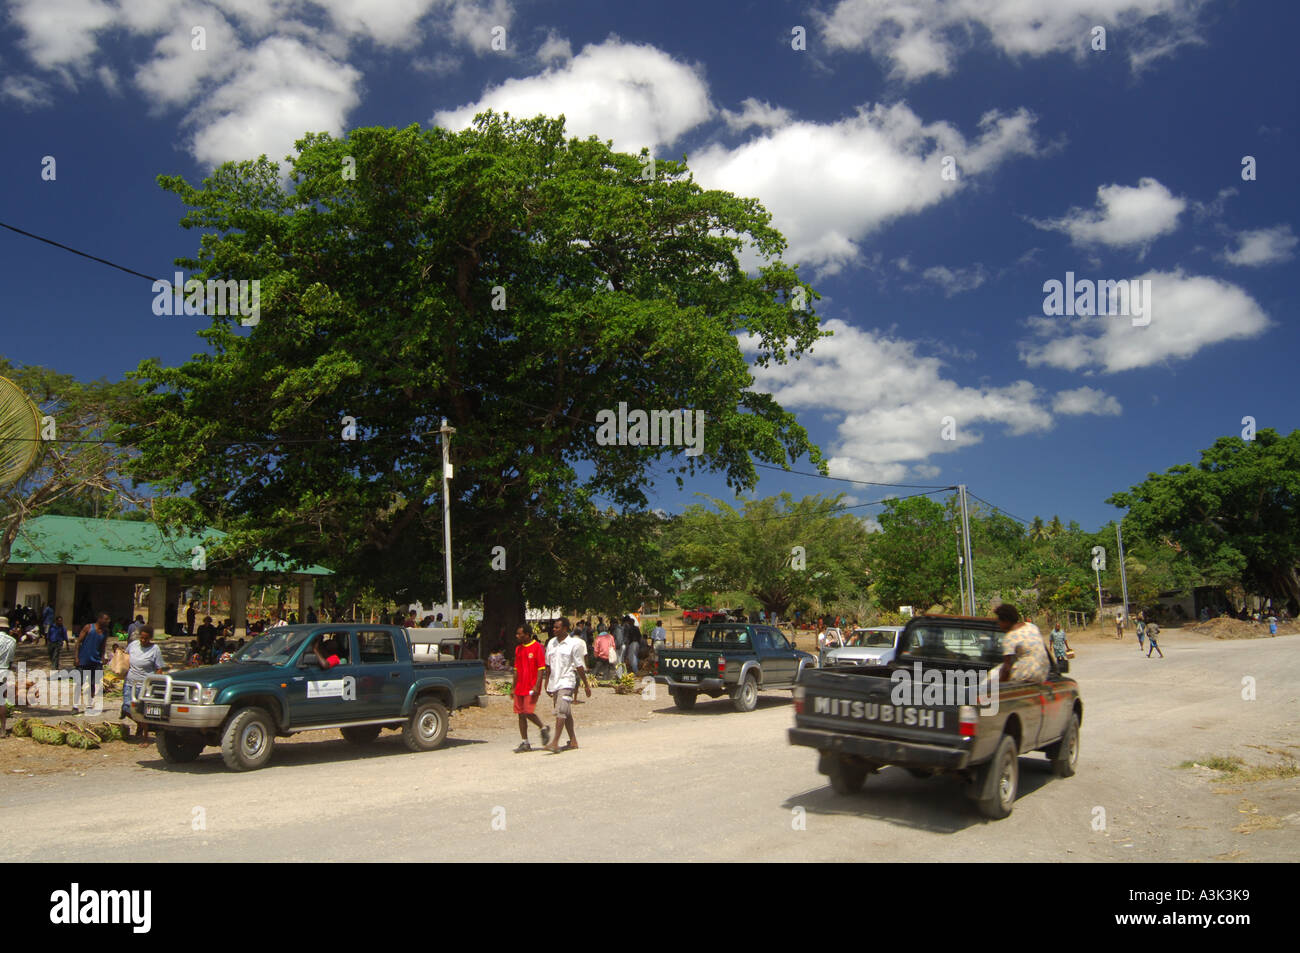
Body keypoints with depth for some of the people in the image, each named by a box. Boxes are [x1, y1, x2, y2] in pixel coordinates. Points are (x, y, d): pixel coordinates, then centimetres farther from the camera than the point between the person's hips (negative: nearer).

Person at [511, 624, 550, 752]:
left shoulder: (537, 647, -8)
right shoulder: (518, 649, 14)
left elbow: (541, 668, -11)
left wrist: (536, 686, -18)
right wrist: (513, 687, 17)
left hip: (531, 687, -7)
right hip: (520, 688, 7)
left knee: (529, 712, -14)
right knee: (521, 714, 5)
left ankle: (544, 729, 12)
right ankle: (525, 743, 11)